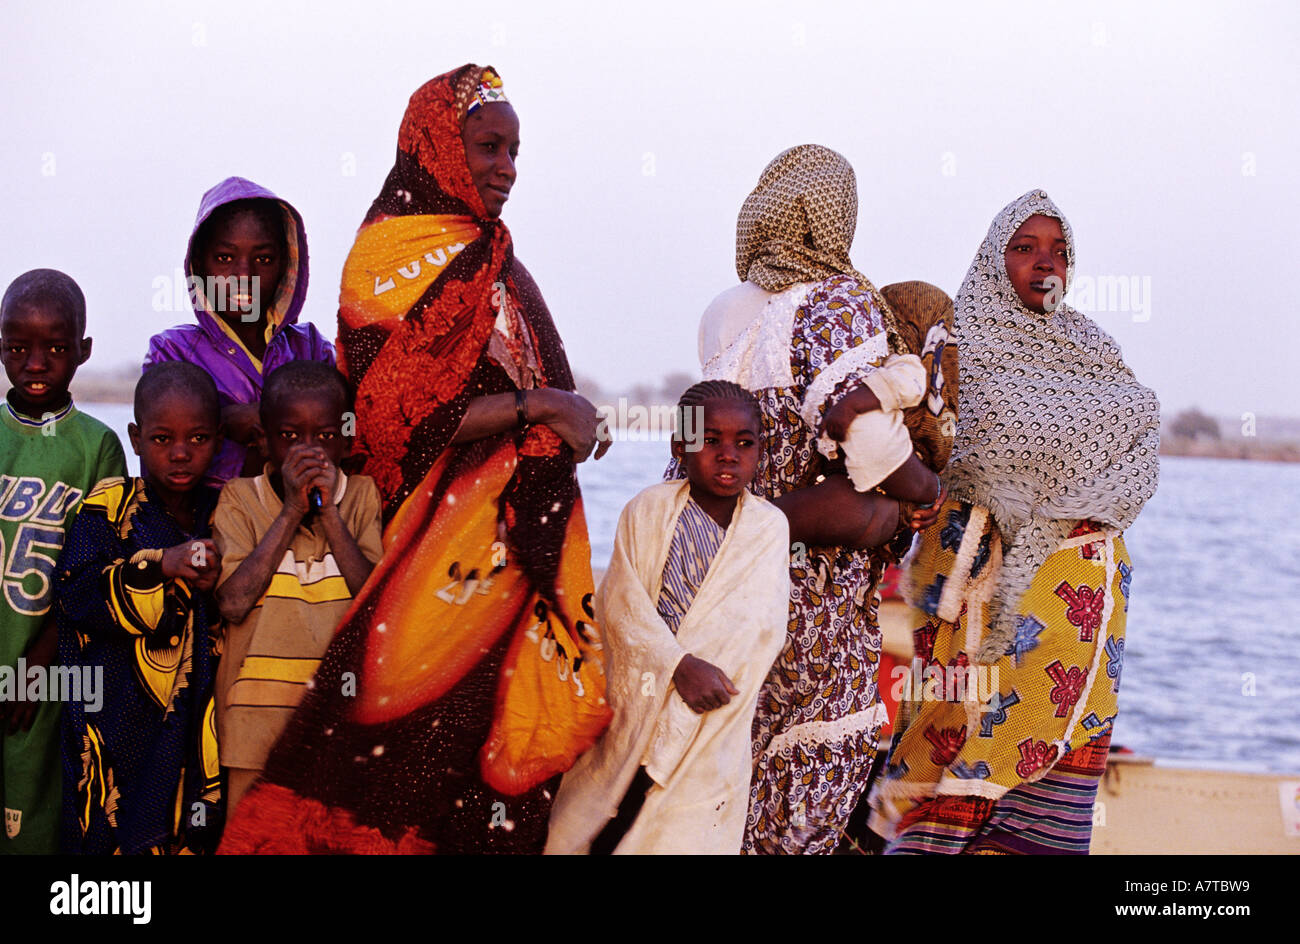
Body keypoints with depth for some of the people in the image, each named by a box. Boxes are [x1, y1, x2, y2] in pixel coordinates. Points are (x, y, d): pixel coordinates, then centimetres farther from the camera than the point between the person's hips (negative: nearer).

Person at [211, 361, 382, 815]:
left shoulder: (361, 496, 6)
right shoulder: (239, 498, 2)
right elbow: (233, 602, -12)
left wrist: (328, 511, -11)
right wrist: (291, 510, -11)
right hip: (257, 724, -1)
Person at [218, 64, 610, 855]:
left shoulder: (497, 263, 20)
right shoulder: (391, 261, -4)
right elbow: (398, 411, -13)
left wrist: (568, 418, 4)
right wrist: (538, 406, -12)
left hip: (521, 533, 7)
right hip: (448, 528, -7)